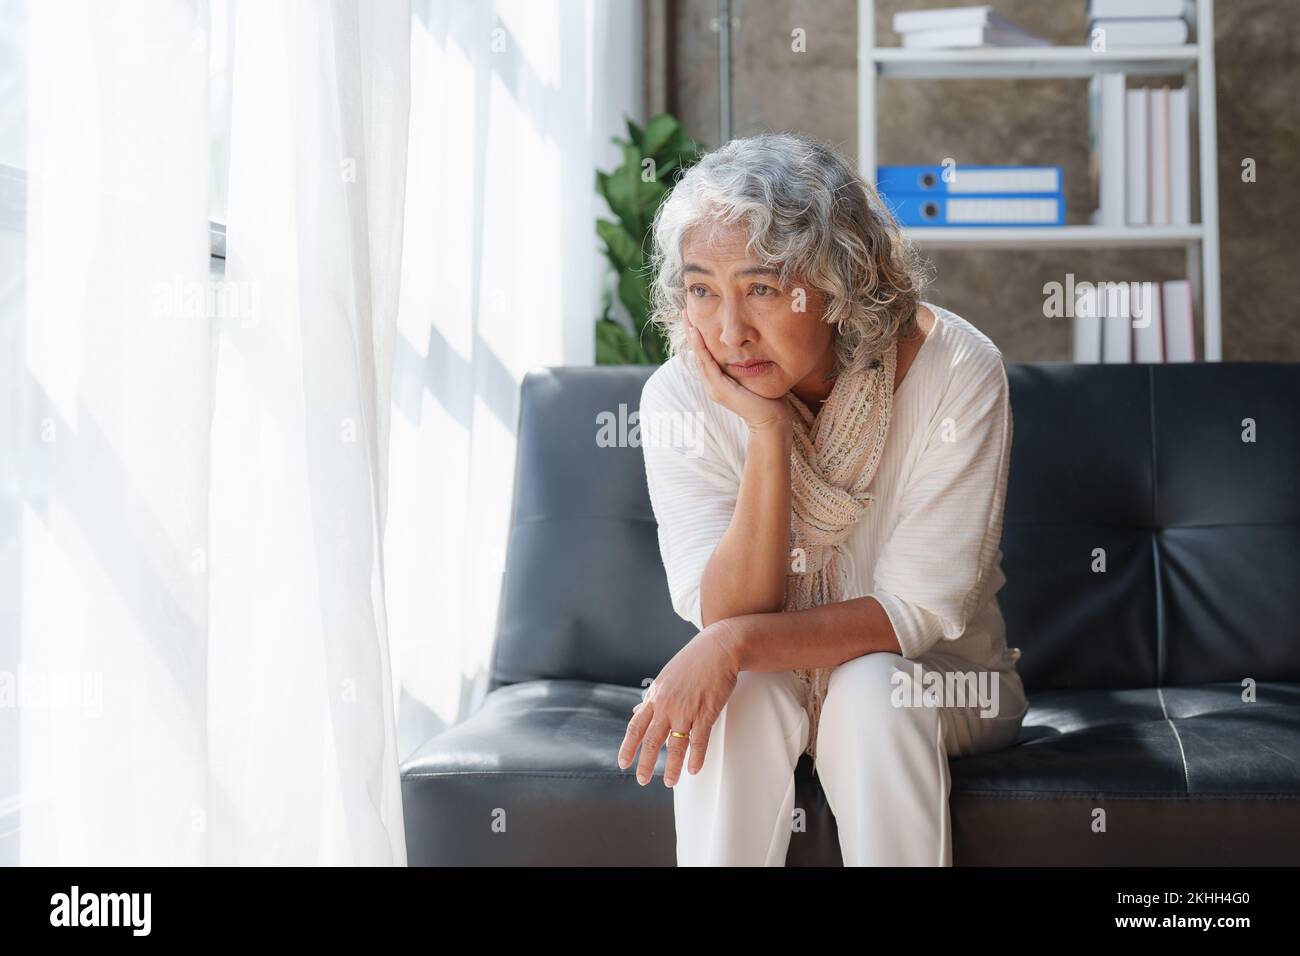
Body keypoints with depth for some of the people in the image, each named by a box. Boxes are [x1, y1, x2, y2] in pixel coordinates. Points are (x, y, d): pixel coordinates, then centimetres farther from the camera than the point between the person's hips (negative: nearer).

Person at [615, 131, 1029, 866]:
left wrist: (738, 642, -34)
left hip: (940, 679, -1)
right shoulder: (681, 397, -16)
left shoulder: (956, 369, -22)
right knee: (739, 693, -31)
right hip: (766, 683, 1)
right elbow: (728, 616, -21)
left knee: (869, 689, -32)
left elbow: (917, 612, -21)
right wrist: (768, 436, -32)